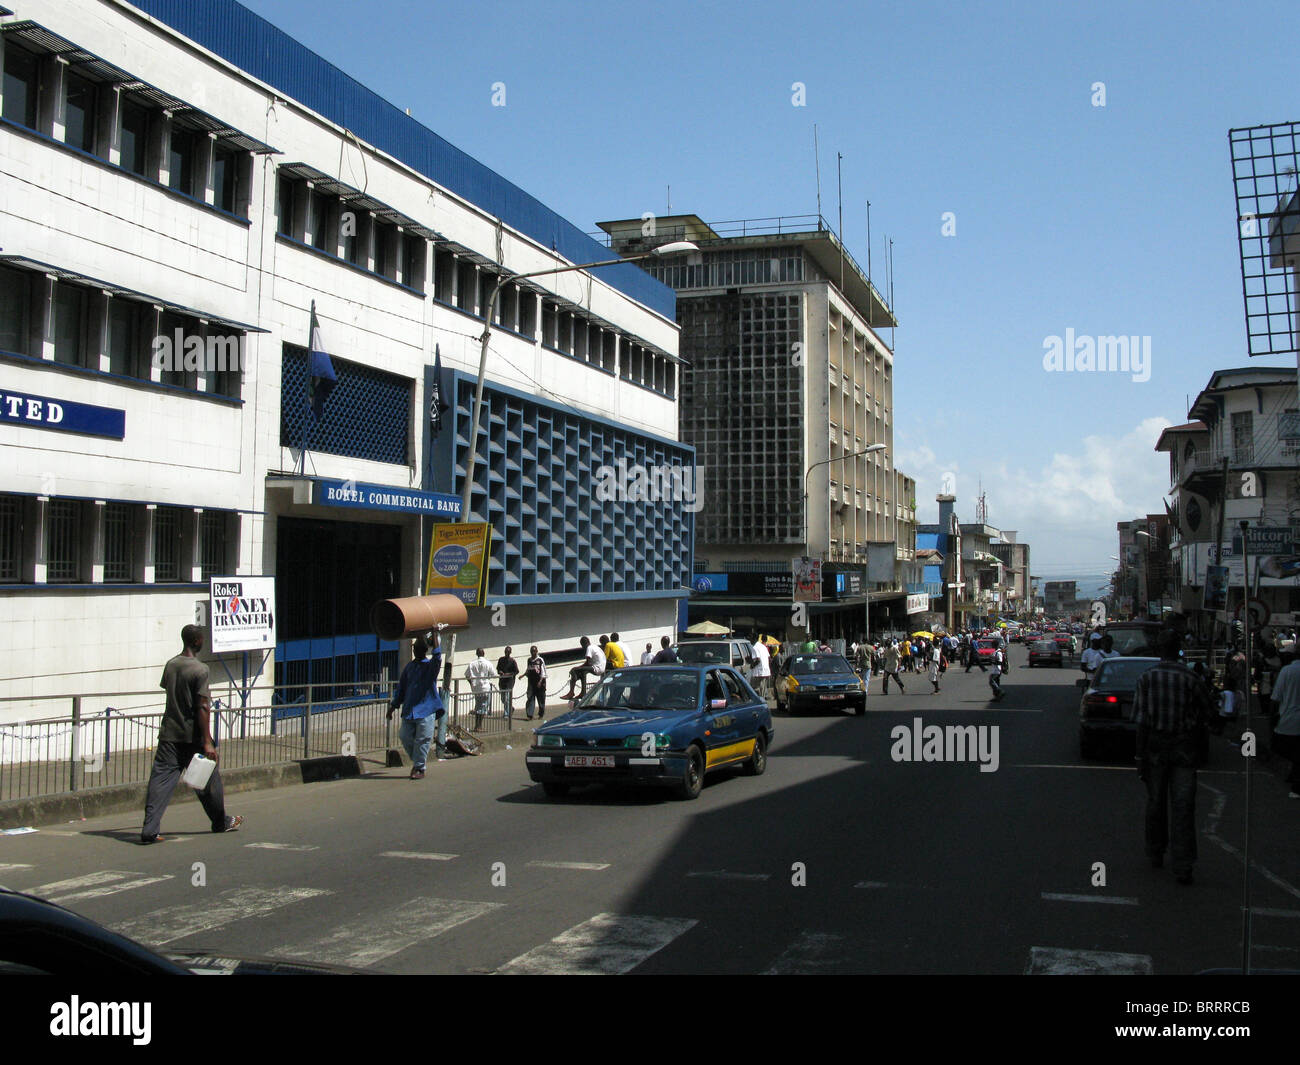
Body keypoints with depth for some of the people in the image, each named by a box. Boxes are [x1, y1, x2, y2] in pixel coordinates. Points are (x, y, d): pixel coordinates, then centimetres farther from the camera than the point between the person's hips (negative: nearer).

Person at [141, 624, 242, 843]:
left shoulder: (170, 665, 6)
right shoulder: (199, 670, -13)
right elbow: (202, 707, -17)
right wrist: (208, 742, -16)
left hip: (168, 733, 5)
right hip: (192, 735, -5)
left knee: (160, 780, 0)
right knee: (208, 780, 11)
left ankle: (150, 830, -10)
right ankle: (221, 822, 27)